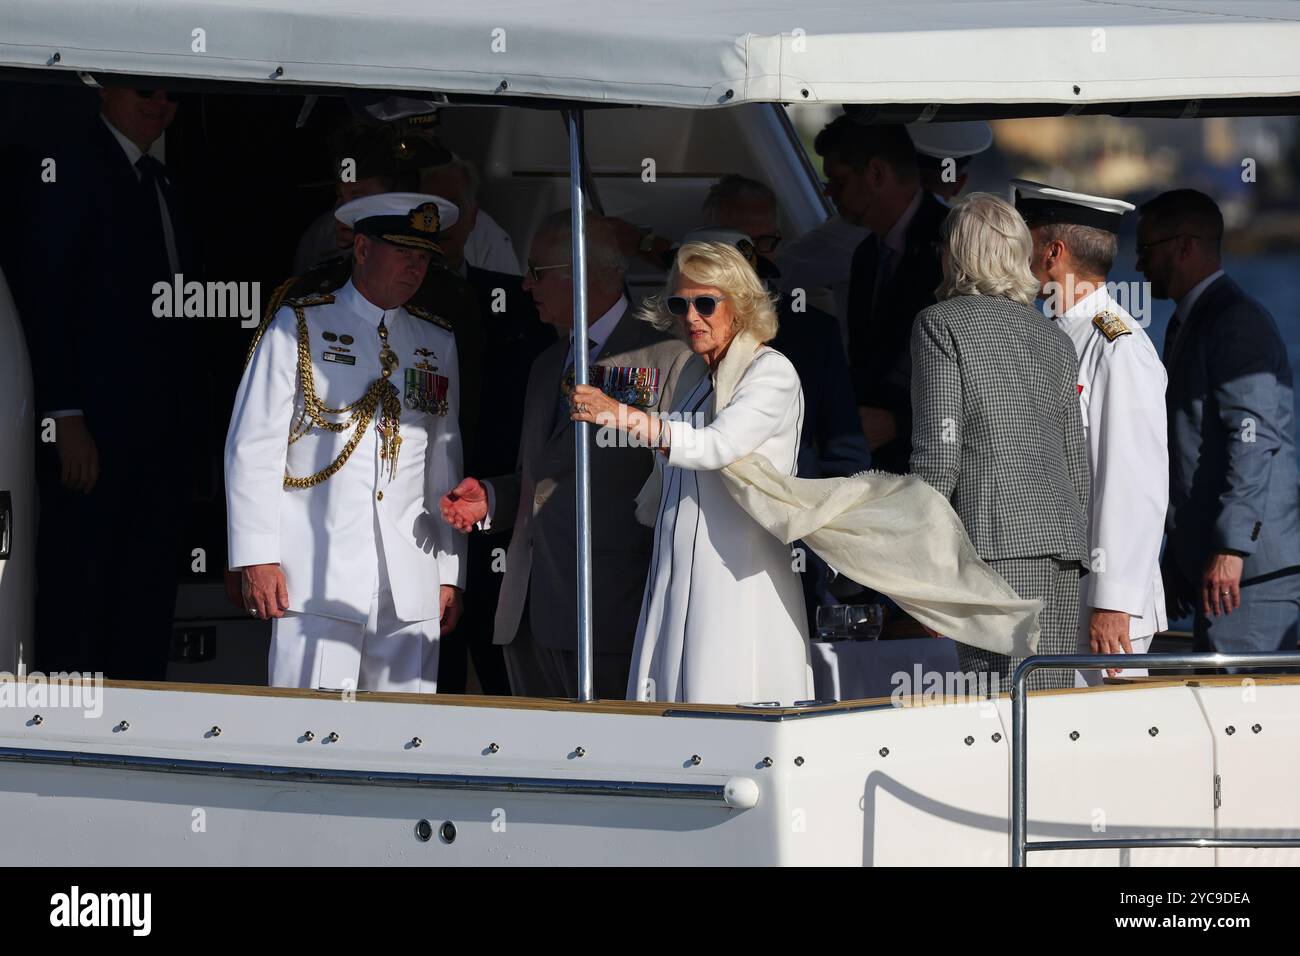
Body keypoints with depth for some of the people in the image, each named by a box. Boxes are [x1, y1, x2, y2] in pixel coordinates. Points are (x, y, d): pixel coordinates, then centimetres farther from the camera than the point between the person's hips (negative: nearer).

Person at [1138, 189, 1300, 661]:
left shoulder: (1237, 321, -11)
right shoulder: (1186, 323, 23)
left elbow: (1252, 439, -20)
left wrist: (1229, 549, -25)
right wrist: (1177, 560, 26)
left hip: (1250, 567, -11)